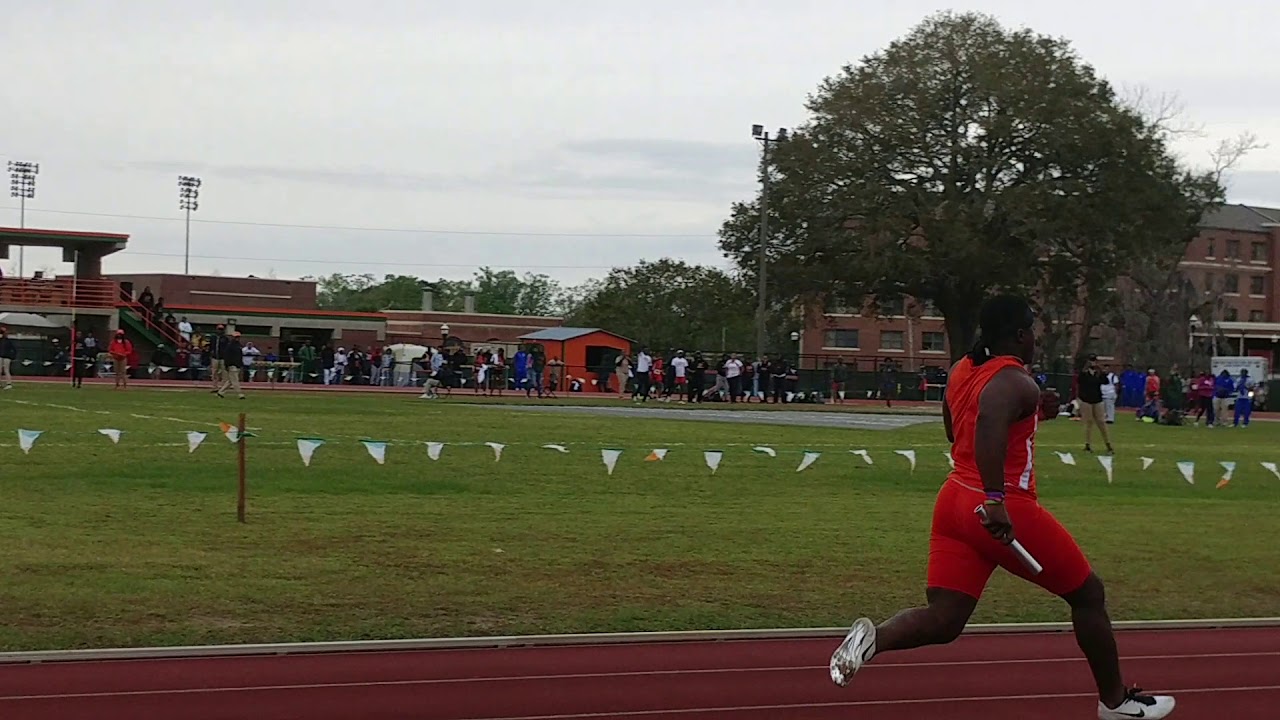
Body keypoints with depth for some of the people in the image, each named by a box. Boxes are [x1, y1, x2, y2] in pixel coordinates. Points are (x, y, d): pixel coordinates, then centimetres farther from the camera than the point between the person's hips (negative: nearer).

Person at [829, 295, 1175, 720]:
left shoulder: (962, 371, 13)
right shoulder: (1016, 381, -13)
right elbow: (989, 421, -34)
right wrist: (996, 499, -38)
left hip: (954, 502, 8)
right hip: (1005, 512, -7)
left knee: (941, 621, 3)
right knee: (1088, 595, 12)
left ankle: (872, 638, -25)